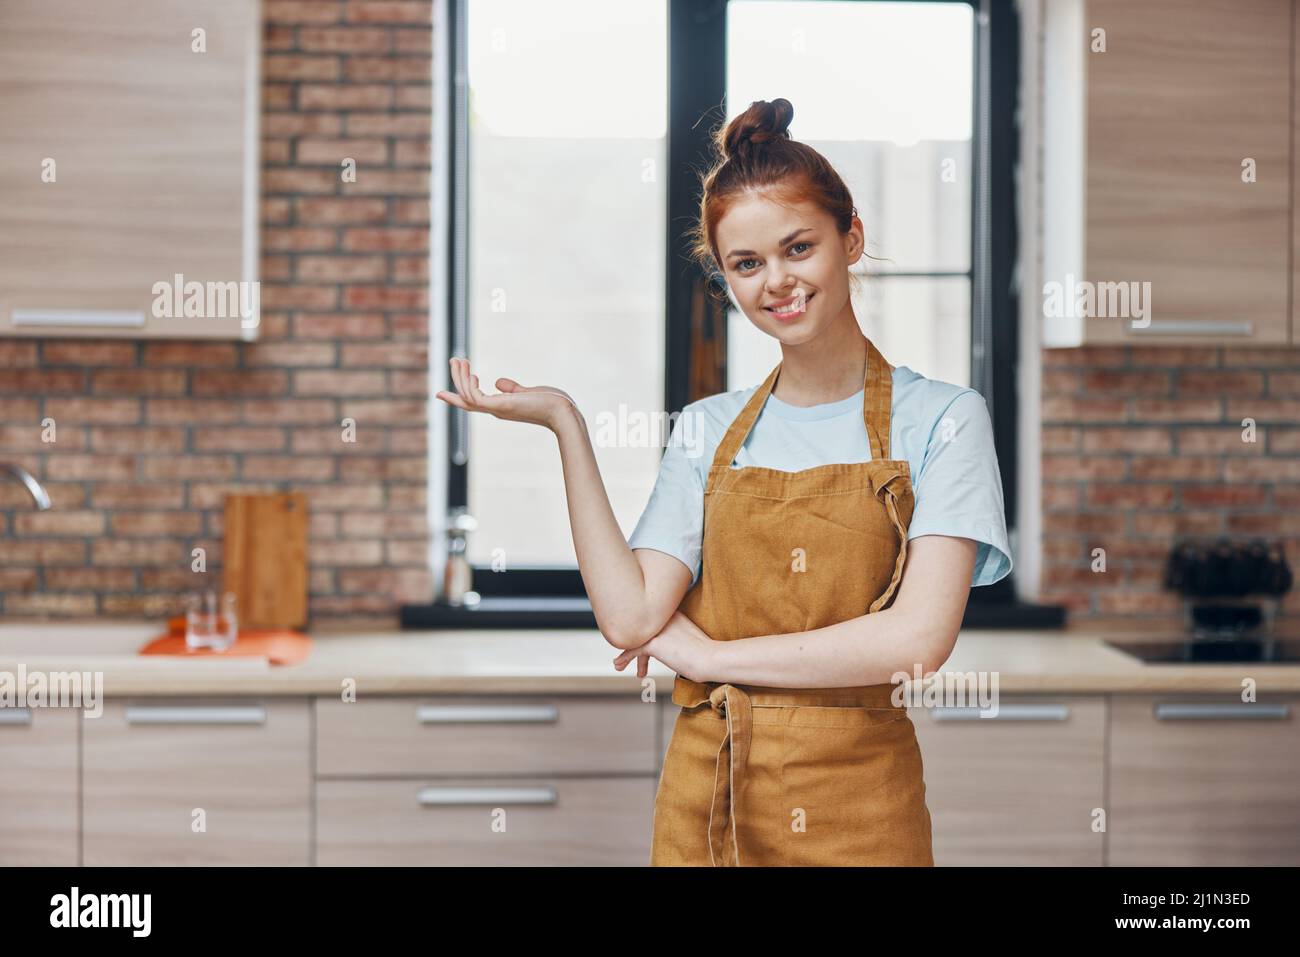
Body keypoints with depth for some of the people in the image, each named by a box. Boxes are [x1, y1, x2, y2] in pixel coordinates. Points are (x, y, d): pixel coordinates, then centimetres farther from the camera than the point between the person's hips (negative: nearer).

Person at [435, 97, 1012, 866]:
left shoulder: (942, 419, -5)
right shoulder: (708, 431, 6)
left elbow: (919, 638, -15)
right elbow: (630, 618, -5)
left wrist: (707, 654, -8)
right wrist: (564, 424, -7)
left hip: (857, 812, -3)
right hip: (704, 803, 3)